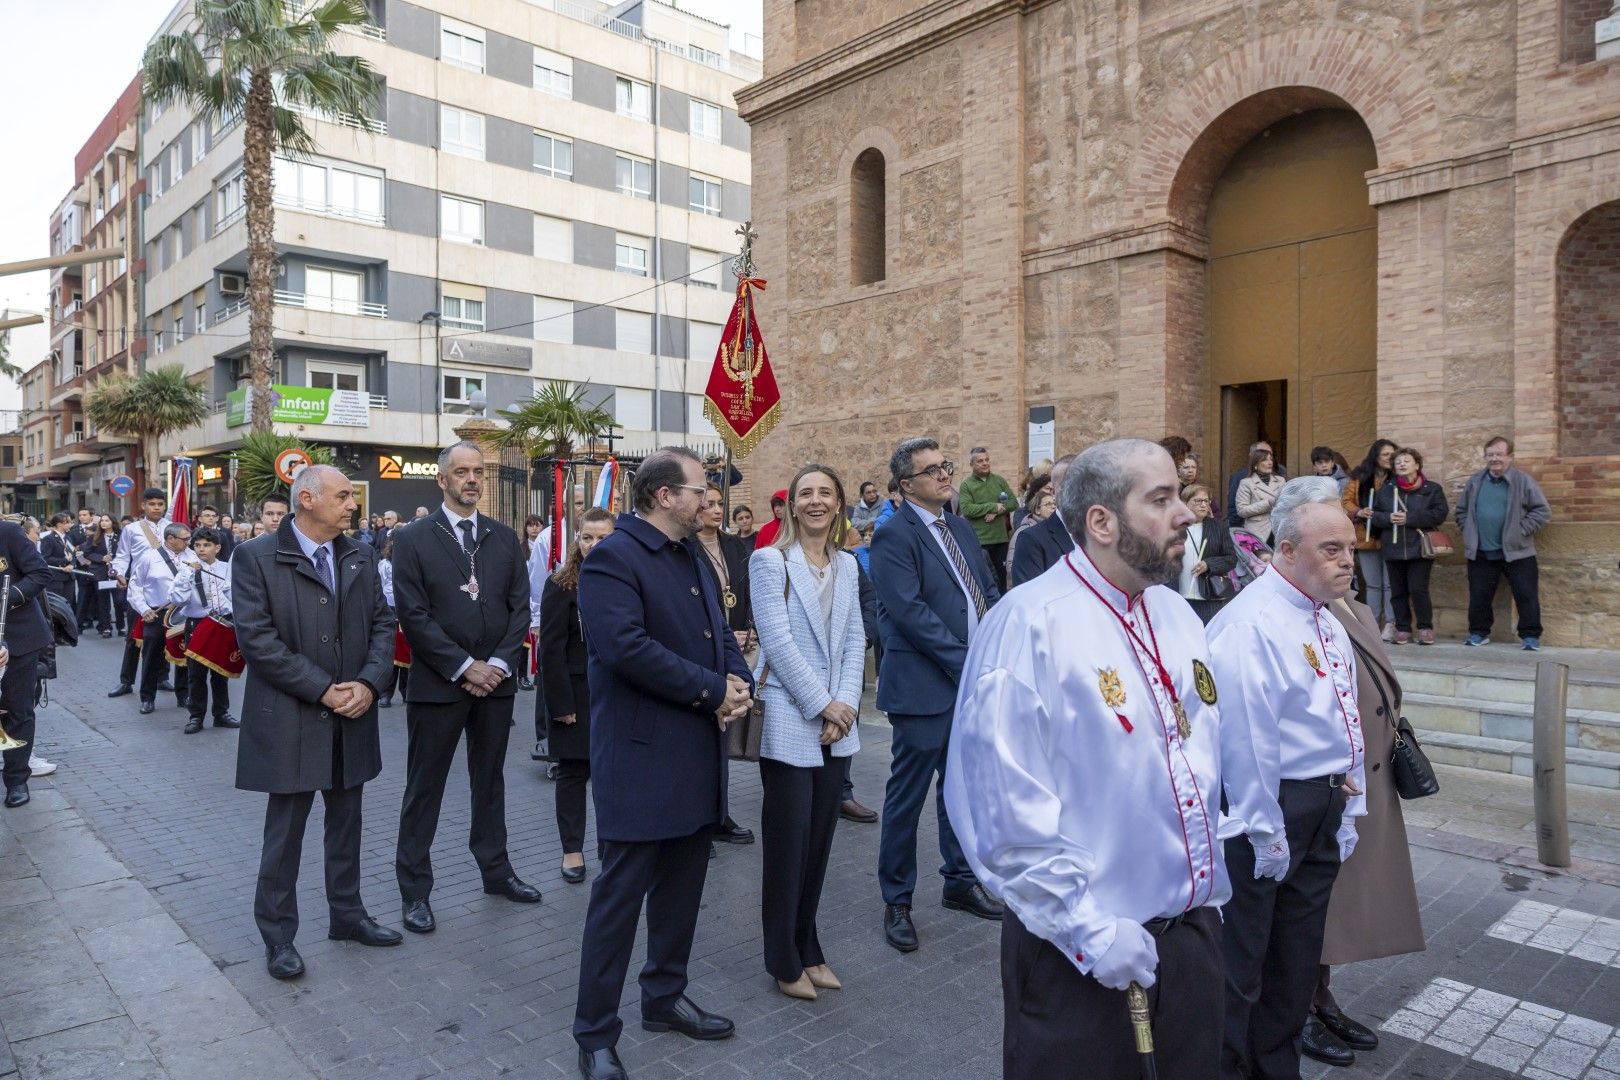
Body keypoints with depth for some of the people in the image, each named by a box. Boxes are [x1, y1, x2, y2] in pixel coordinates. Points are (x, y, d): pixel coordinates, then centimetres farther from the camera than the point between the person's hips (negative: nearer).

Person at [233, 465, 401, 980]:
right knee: (285, 831, 7)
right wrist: (323, 690, -17)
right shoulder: (256, 557, -9)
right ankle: (278, 936, 23)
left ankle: (347, 914, 33)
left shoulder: (360, 556, 6)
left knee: (346, 822, 16)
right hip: (290, 720, -5)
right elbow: (256, 638, -16)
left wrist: (367, 683, -10)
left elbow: (382, 624, 6)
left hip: (351, 714, 5)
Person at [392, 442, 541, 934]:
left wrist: (499, 663, -8)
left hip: (495, 680, 4)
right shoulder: (413, 539, -4)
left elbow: (519, 606, 4)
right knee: (424, 788, 6)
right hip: (437, 684, -4)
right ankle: (415, 889, 19)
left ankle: (496, 870, 30)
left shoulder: (504, 537, 8)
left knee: (490, 780, 16)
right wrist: (464, 667, -14)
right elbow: (413, 615, -10)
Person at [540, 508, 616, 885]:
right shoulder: (561, 585, -7)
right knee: (574, 770, 7)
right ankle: (572, 850, 19)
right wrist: (561, 704, -13)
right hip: (575, 694, -2)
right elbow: (551, 648, -9)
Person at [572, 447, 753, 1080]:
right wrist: (713, 691, -20)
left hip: (697, 753, 9)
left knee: (682, 887, 19)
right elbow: (625, 647, -27)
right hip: (641, 756, -8)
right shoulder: (613, 558, -15)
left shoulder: (691, 557, 13)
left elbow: (719, 632, 16)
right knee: (620, 895, 3)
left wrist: (739, 682, -6)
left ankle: (665, 997, 37)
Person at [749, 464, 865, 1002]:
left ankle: (808, 949, 28)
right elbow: (777, 640, -13)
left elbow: (855, 639, 8)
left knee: (820, 839, 12)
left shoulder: (847, 565, 11)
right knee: (788, 842, 3)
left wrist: (846, 704, -5)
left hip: (837, 722, 5)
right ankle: (785, 961, 20)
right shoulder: (770, 561, -6)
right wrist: (822, 705, -13)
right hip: (789, 719, -5)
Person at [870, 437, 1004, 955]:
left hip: (972, 682, 7)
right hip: (924, 688, -7)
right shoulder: (893, 535, -12)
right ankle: (896, 901, 21)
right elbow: (910, 612, -20)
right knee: (907, 795, 5)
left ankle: (960, 882, 35)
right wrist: (967, 662, -18)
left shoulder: (960, 528, 12)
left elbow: (988, 591, 13)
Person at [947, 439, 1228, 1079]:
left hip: (1193, 930, 7)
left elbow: (1204, 761, 14)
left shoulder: (1177, 615, 6)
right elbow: (1006, 809, -22)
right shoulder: (1031, 624, -19)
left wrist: (1211, 896, 12)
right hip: (1080, 953, -7)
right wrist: (1088, 930, -19)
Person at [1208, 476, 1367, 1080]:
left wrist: (1348, 812, 14)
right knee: (1241, 962, 5)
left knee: (1297, 959, 22)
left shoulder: (1329, 623, 10)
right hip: (1270, 808, -9)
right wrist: (1266, 835, -18)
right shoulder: (1251, 624, -21)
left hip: (1324, 809, 9)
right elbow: (1246, 740, -23)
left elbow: (1345, 720, 15)